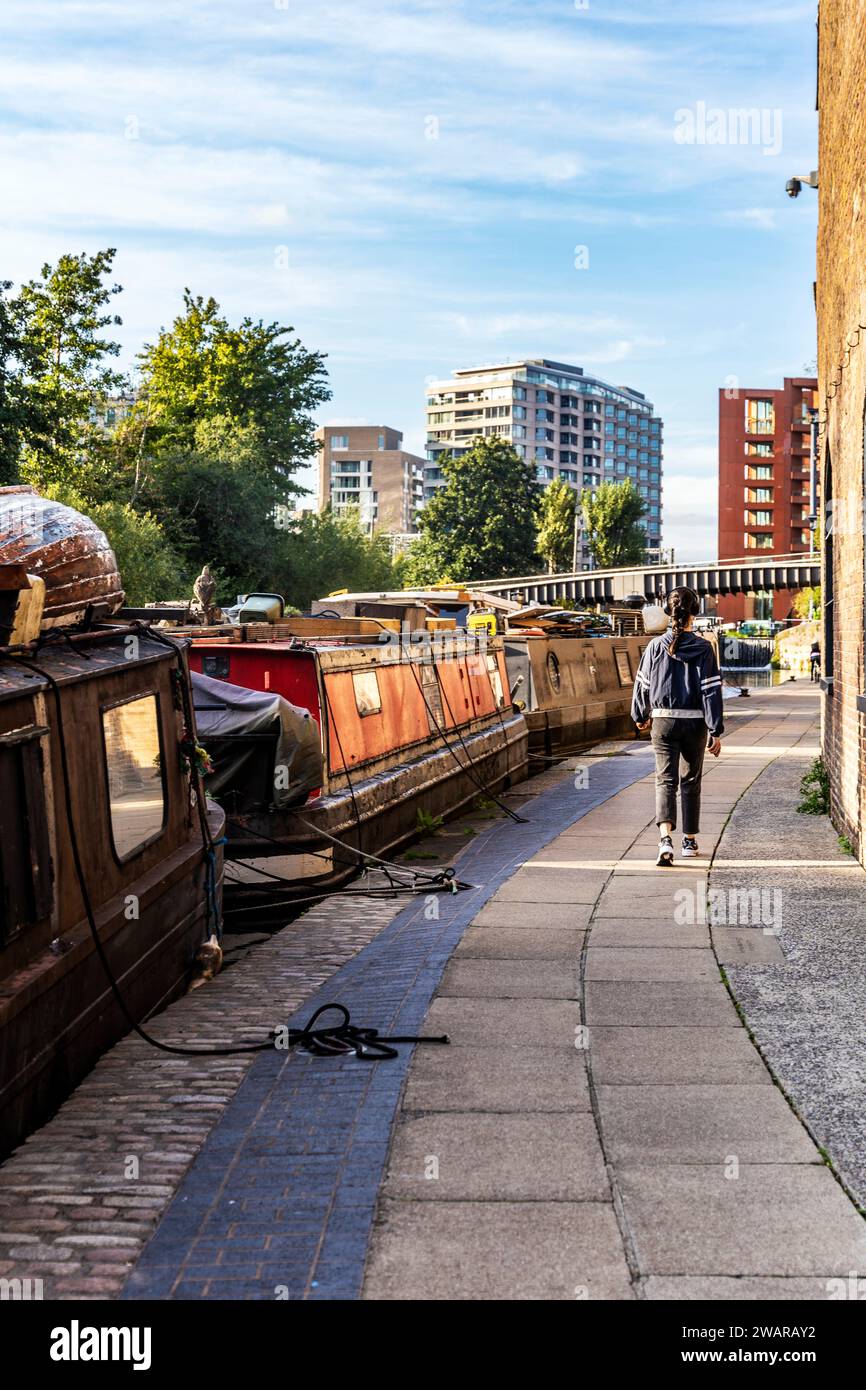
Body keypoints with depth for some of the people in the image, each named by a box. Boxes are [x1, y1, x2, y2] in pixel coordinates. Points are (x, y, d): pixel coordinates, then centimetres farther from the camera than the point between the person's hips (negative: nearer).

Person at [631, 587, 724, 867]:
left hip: (663, 721, 0)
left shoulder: (656, 646, -3)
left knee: (665, 780, 0)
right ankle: (690, 841, 26)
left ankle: (666, 838, -22)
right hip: (695, 722, 0)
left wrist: (640, 716, 22)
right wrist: (716, 731, -5)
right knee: (691, 781, 16)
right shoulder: (703, 648, -6)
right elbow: (711, 690, -8)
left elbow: (643, 684, 5)